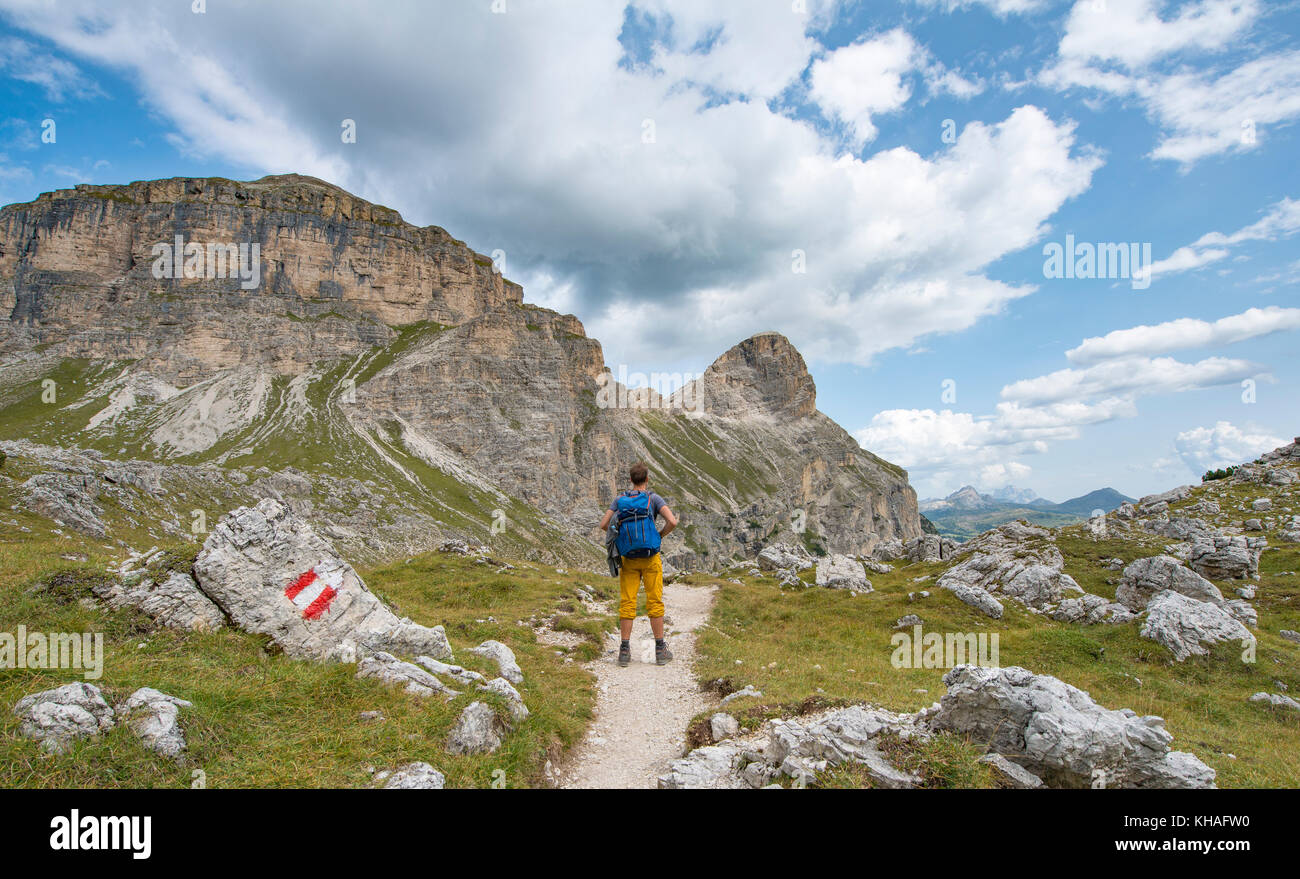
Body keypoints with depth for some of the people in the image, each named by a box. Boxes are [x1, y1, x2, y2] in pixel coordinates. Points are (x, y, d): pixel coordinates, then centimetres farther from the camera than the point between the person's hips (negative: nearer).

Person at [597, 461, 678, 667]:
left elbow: (603, 525, 1)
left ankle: (625, 650, 4)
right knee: (655, 603, 4)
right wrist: (660, 535, 2)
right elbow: (672, 522, -16)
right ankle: (660, 650, 7)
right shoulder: (653, 499, -4)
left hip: (628, 559, 2)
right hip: (650, 558, -2)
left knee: (627, 603, 5)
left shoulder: (620, 499, 4)